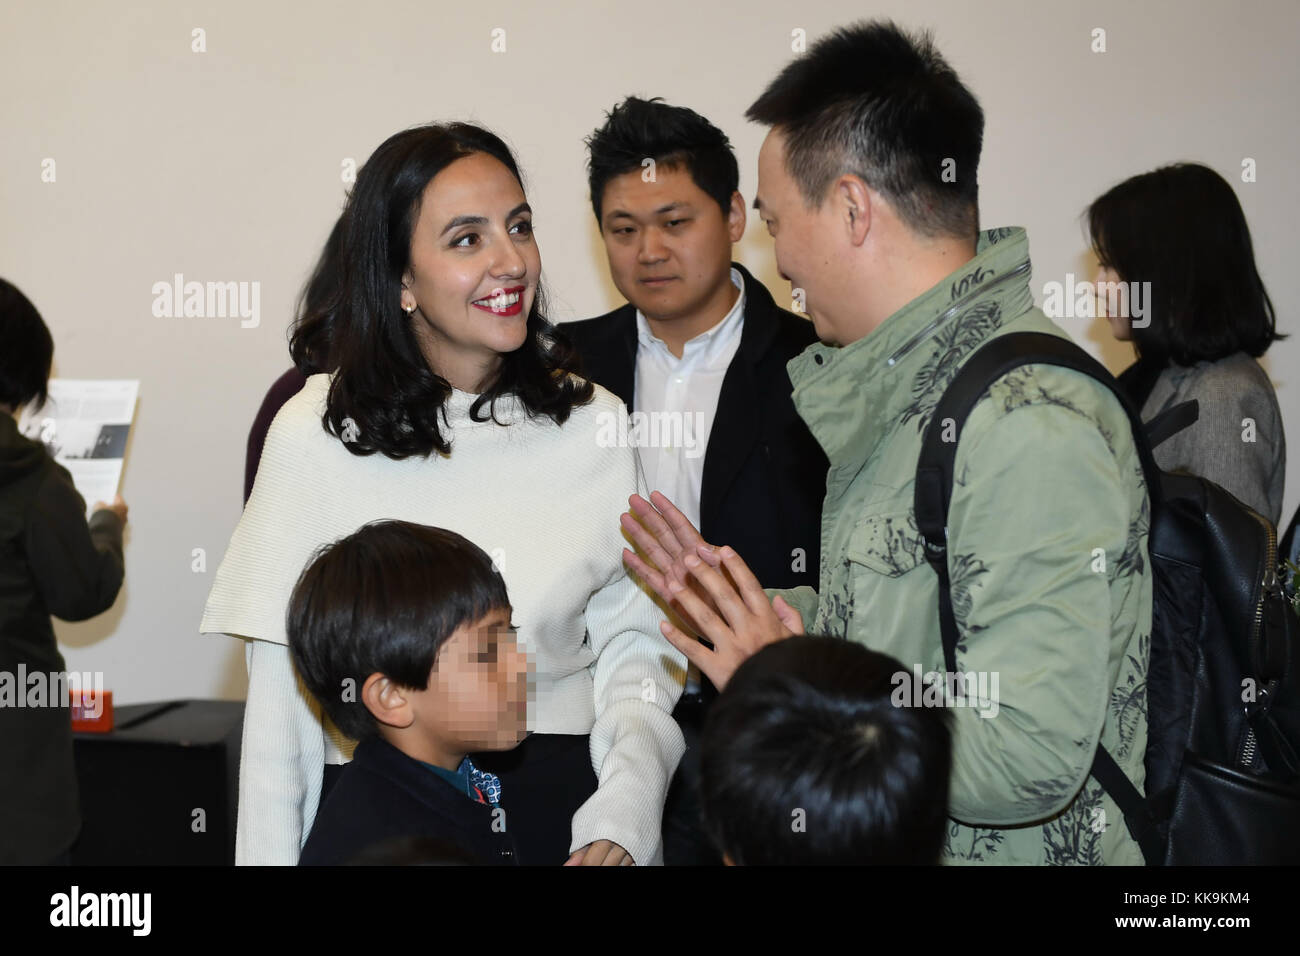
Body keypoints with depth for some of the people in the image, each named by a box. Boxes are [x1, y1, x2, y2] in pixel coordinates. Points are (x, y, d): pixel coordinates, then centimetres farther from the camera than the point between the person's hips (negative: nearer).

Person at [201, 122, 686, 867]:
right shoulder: (316, 435, -7)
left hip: (564, 802, 2)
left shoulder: (594, 424, 0)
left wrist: (623, 815, -15)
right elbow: (283, 688, -5)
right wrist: (270, 857, -7)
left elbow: (634, 645, -1)